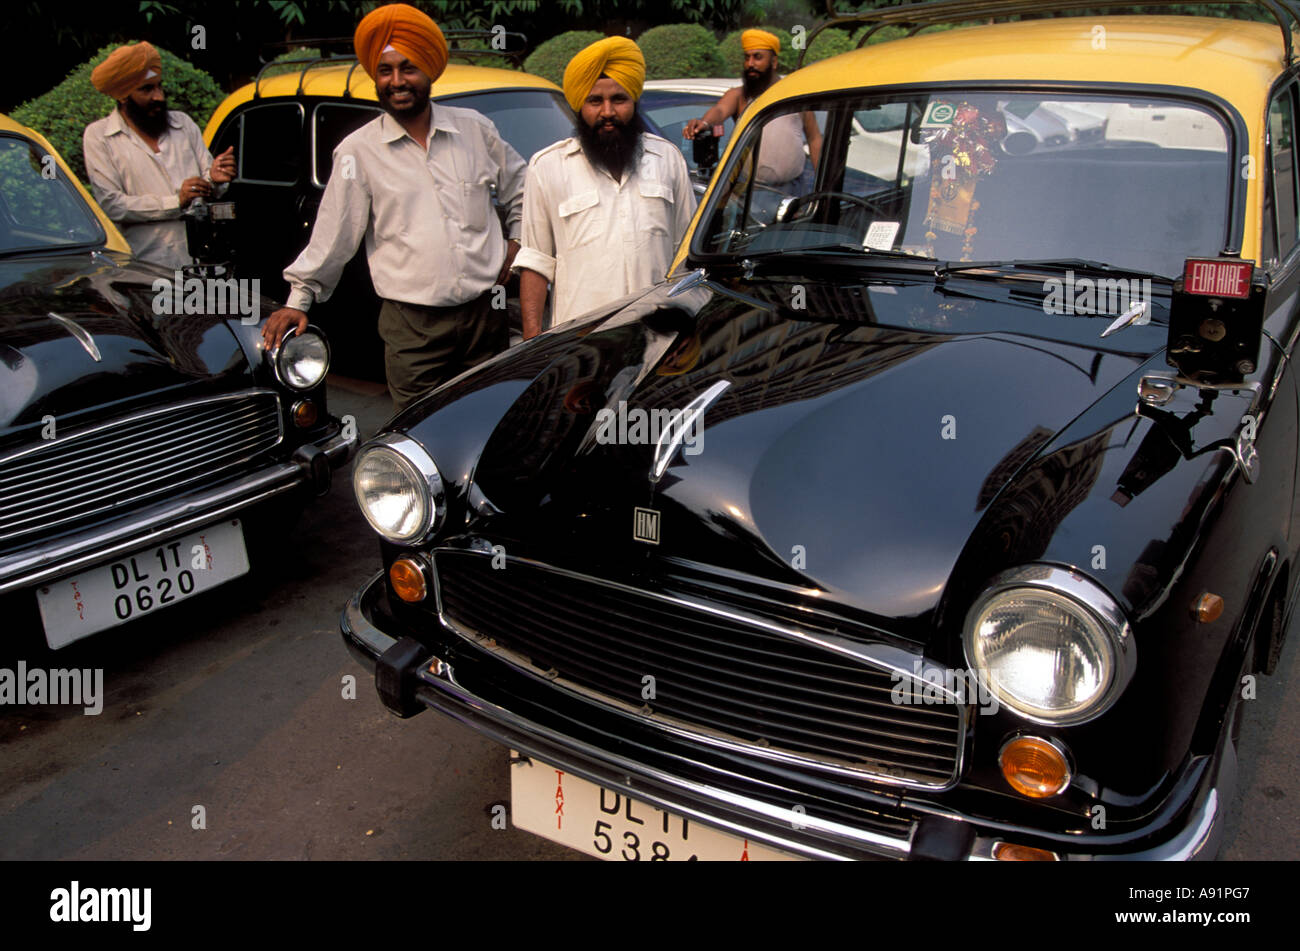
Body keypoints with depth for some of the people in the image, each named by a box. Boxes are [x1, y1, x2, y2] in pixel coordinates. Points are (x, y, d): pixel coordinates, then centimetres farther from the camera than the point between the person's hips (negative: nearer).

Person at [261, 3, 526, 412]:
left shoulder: (474, 128, 8)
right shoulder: (358, 151, 2)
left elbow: (520, 188, 22)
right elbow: (333, 233, 3)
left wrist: (516, 242, 11)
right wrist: (299, 299, 0)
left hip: (486, 315, 3)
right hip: (412, 328, -2)